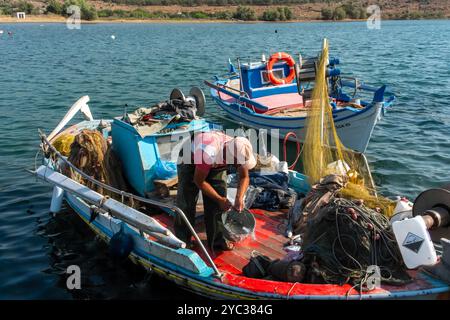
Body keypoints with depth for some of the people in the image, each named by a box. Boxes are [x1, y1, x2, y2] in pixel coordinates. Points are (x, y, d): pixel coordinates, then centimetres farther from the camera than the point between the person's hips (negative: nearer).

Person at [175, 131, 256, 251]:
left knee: (217, 205, -2)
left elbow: (244, 177, -11)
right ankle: (182, 241, 6)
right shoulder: (209, 154, -45)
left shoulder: (239, 151, -28)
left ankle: (217, 239, 10)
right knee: (187, 201, -8)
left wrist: (239, 198, -27)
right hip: (189, 158, -5)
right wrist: (219, 199, -24)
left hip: (216, 163, 5)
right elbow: (199, 181, -28)